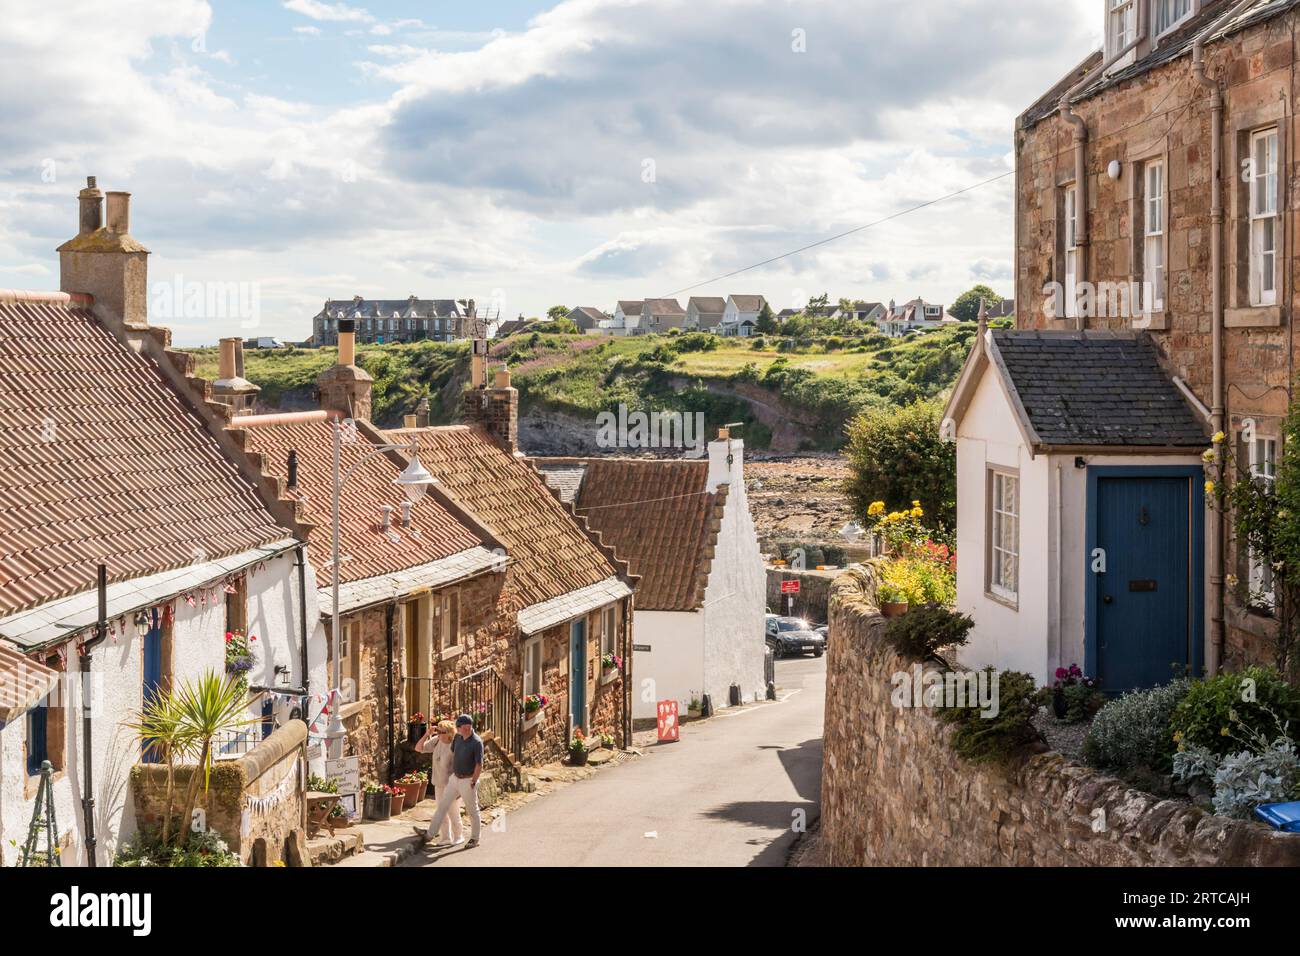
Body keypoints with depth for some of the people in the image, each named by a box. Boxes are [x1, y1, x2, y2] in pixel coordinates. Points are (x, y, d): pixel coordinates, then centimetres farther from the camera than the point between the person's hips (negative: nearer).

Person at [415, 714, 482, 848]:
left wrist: (472, 784, -17)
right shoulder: (458, 737, 1)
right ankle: (429, 834, 11)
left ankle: (475, 839, 21)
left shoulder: (477, 742, -22)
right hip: (455, 778, 8)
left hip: (468, 781, -8)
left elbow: (479, 765, -21)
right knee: (443, 805, 7)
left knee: (472, 811, 7)